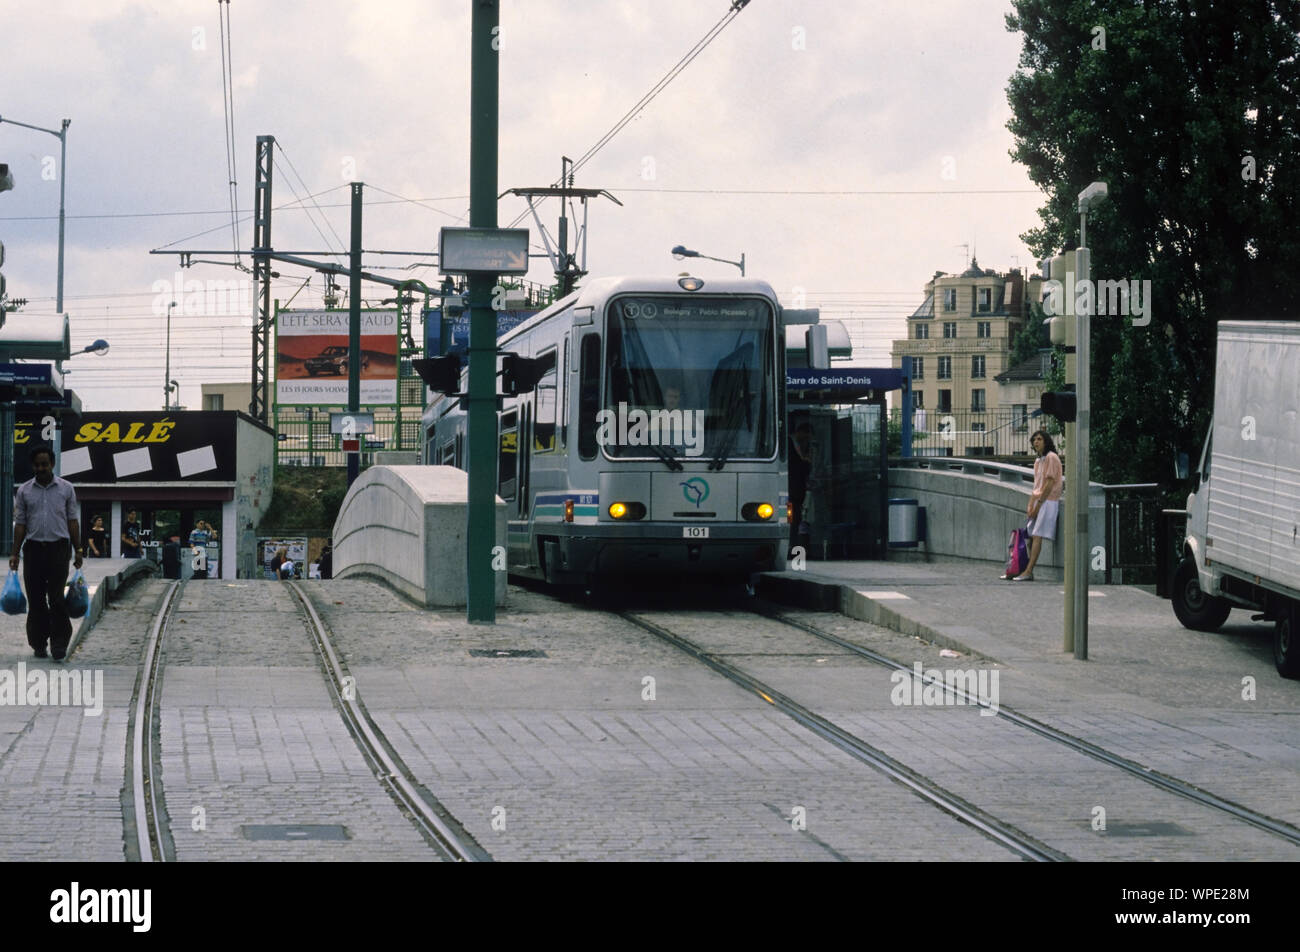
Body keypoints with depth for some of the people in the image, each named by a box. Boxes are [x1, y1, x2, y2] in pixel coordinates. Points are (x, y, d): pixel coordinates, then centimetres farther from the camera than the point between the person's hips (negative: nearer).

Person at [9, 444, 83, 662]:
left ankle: (59, 644, -5)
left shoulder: (66, 489, 3)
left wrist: (78, 550, 1)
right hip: (33, 548, 2)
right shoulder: (24, 491, 6)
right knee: (35, 599, 4)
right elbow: (20, 524, 7)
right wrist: (14, 554, 2)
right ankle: (39, 643, 12)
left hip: (58, 548, -2)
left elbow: (73, 521, 5)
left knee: (56, 598, -8)